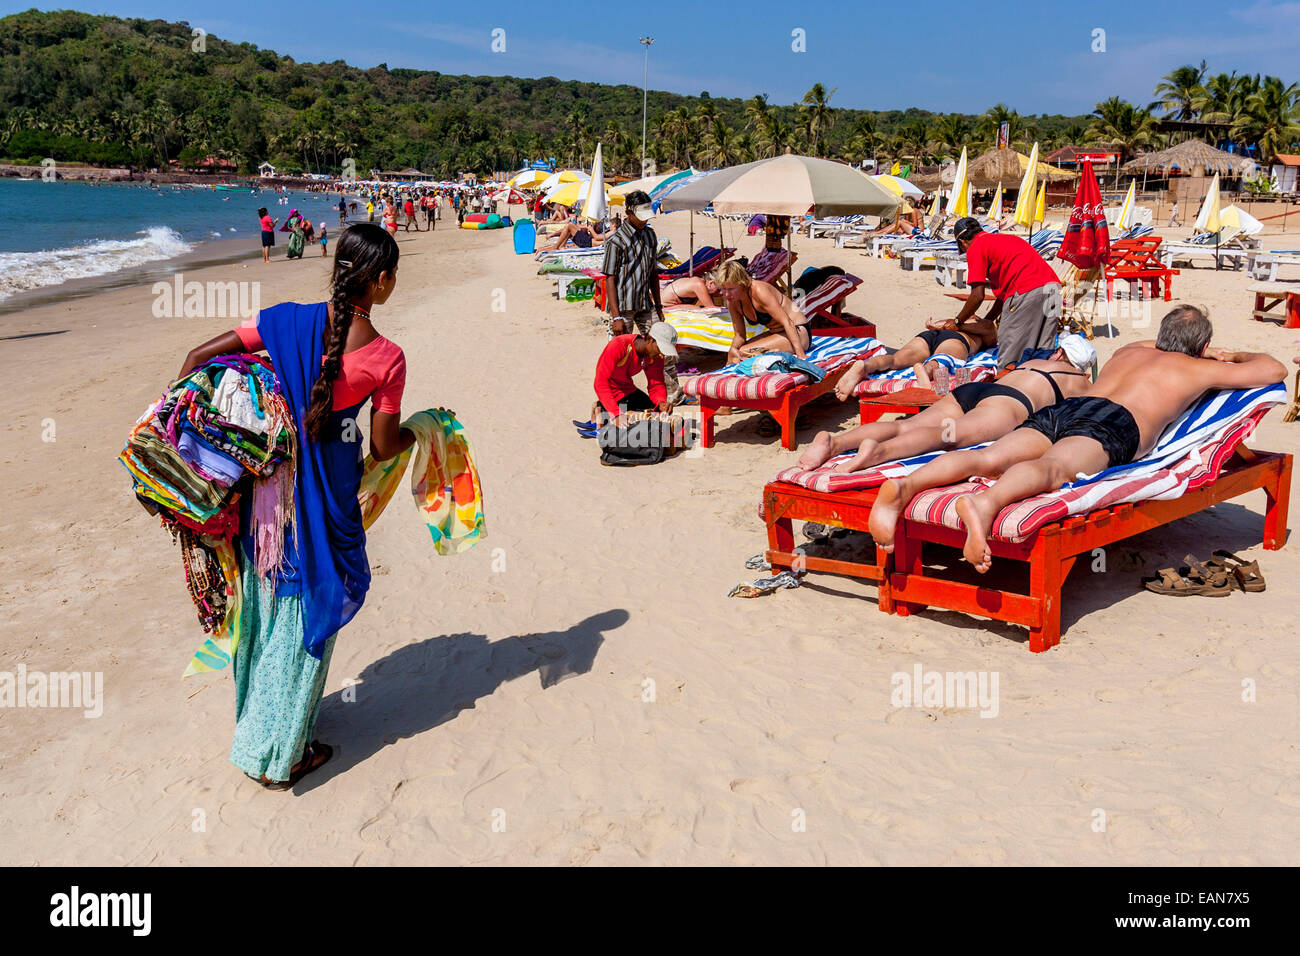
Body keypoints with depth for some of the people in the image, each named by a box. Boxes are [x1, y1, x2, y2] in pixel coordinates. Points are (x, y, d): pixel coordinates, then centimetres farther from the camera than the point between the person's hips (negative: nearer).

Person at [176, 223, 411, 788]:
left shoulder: (290, 321, -9)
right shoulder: (387, 359, -15)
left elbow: (197, 358, -8)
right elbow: (384, 448, -7)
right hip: (328, 493, -3)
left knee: (264, 599, 22)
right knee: (308, 612, 11)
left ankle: (254, 716, 41)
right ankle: (277, 754, 21)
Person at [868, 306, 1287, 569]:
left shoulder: (1128, 352, 43)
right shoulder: (1201, 369, 28)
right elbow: (1274, 370, 38)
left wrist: (1202, 353, 76)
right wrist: (1238, 357, 56)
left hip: (1062, 408, 5)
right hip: (1114, 423, -5)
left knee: (989, 458, -20)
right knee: (1052, 468, -34)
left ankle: (905, 485, -48)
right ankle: (985, 503, -67)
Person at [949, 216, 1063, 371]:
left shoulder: (975, 248, 6)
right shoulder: (1005, 238, 31)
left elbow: (978, 296, -1)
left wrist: (957, 321, 14)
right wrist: (986, 321, 34)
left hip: (1027, 292, -8)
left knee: (1008, 362, -3)